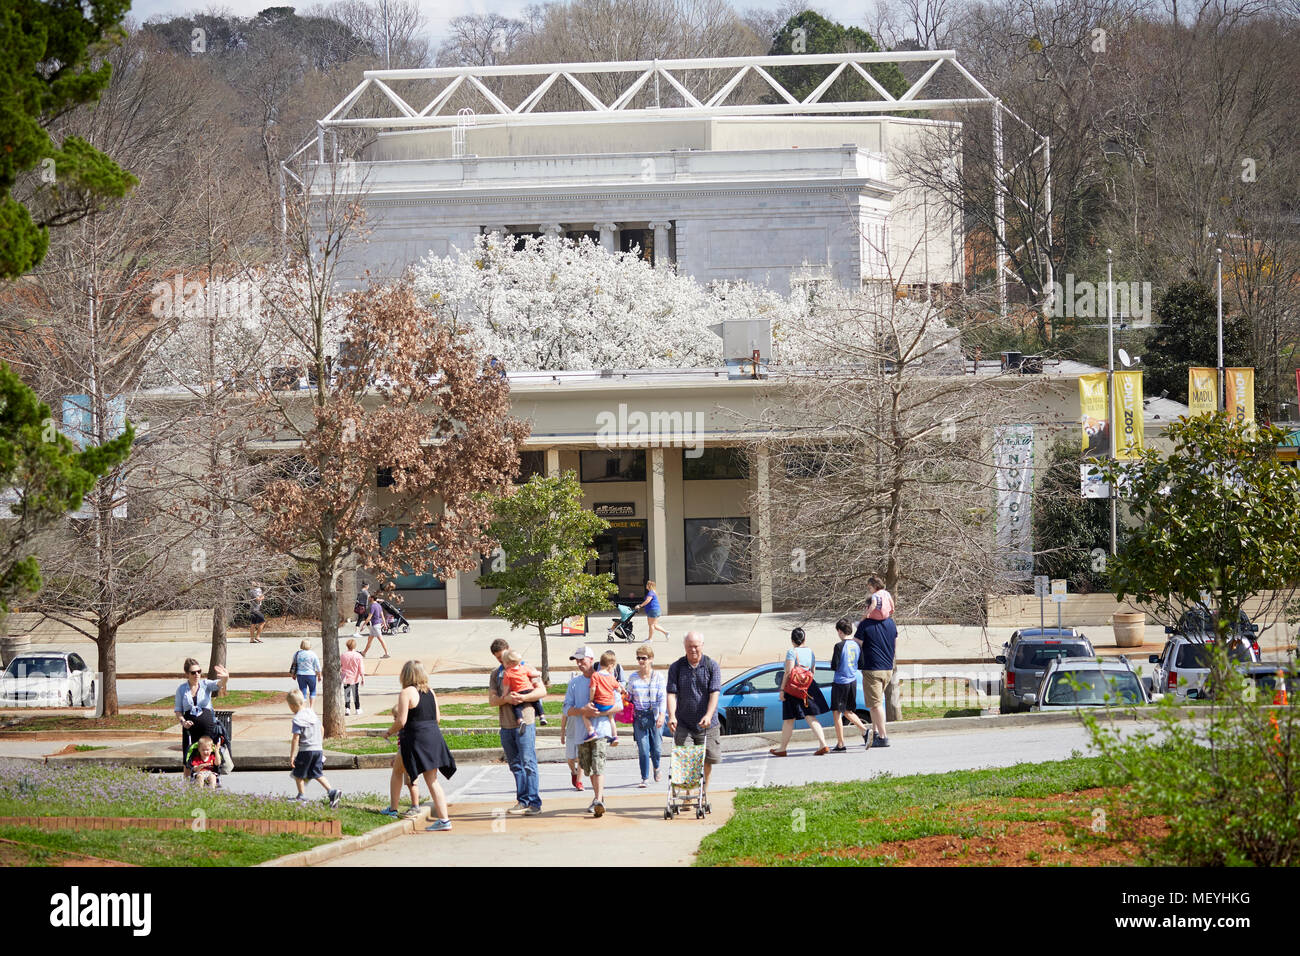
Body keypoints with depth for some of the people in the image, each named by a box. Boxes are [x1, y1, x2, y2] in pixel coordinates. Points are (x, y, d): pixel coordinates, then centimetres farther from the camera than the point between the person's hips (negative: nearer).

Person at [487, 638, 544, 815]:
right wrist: (506, 699, -16)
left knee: (528, 763, -11)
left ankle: (534, 802, -11)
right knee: (515, 765, 8)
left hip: (525, 723, -5)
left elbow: (542, 691, -3)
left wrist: (523, 697, -19)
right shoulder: (495, 675, 15)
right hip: (505, 725, 5)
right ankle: (522, 802, 12)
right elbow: (492, 700, 6)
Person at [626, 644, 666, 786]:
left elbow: (662, 698, -4)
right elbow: (629, 696, 15)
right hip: (639, 717, 1)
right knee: (643, 749, -6)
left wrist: (661, 715, -15)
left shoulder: (658, 677, 1)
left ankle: (656, 768, 33)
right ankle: (645, 777, 2)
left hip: (655, 716, -1)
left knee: (656, 748, 2)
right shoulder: (633, 678, 6)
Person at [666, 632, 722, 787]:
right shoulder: (676, 667, 2)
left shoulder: (712, 666, 0)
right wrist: (672, 716, -20)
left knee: (707, 760, 4)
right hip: (683, 724, 0)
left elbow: (714, 693, -9)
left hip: (706, 724, 0)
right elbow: (671, 693, -4)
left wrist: (708, 715, -24)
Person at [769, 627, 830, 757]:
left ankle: (782, 748, 15)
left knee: (789, 720, 5)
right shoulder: (810, 652, 8)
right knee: (810, 718, 5)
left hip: (793, 688, -6)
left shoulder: (792, 652, -11)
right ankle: (823, 745, -8)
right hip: (809, 687, 6)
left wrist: (782, 690, -13)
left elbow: (788, 672, -17)